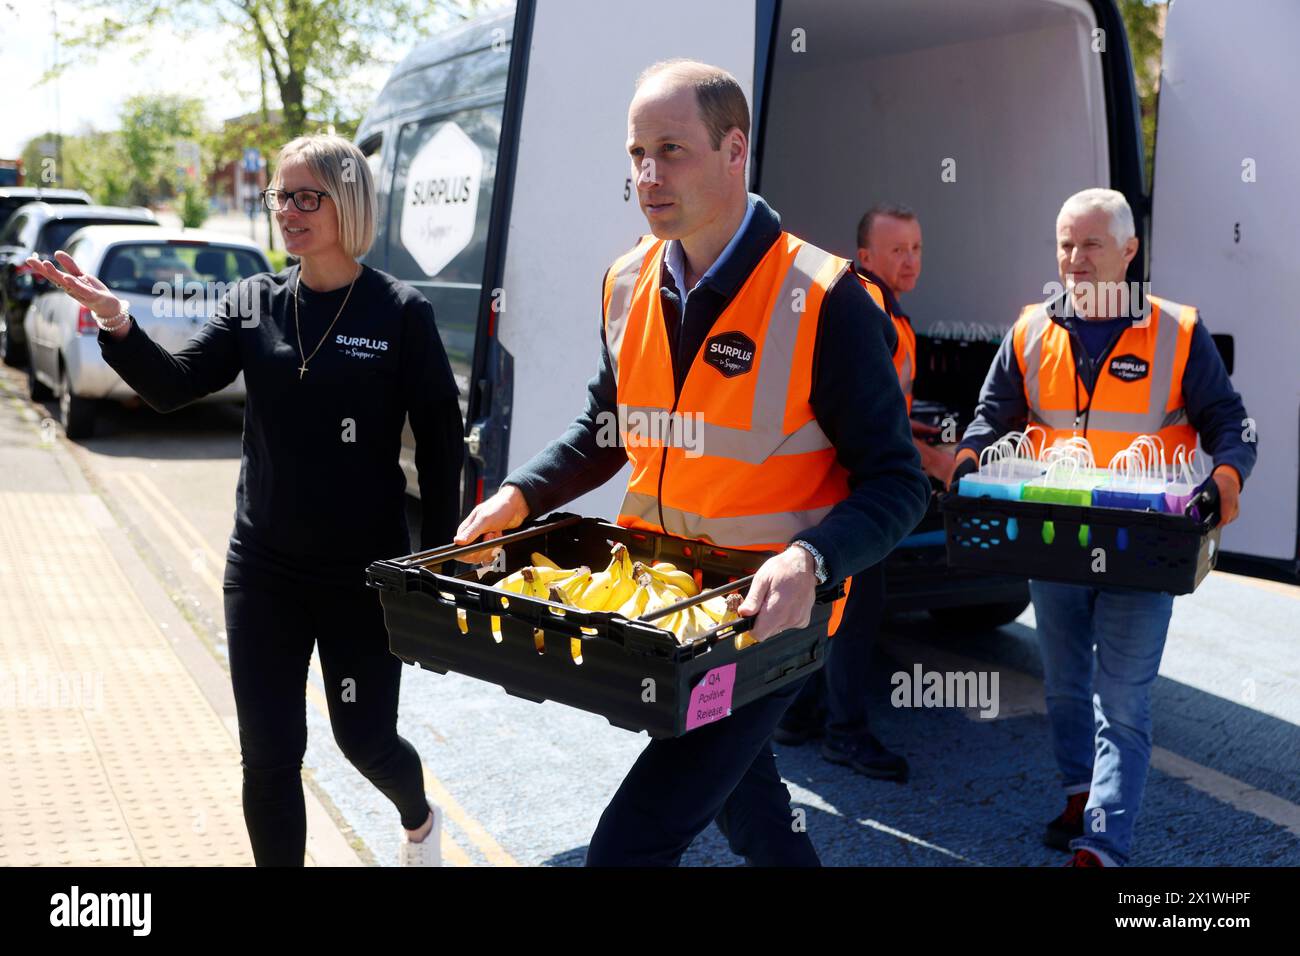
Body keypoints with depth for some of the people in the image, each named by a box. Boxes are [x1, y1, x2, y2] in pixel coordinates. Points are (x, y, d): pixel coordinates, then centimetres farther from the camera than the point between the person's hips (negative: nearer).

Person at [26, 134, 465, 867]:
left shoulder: (400, 312, -9)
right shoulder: (254, 303, 2)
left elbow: (442, 444, -7)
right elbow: (174, 386, -6)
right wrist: (115, 320, -23)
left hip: (366, 571, -3)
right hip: (263, 569, 3)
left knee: (366, 738, 11)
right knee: (268, 756, 7)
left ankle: (419, 819, 46)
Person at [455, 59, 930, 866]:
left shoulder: (819, 299, -18)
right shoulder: (628, 284, 0)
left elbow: (897, 482, -17)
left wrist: (809, 561, -34)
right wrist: (521, 495, -1)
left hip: (767, 616, -6)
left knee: (629, 843, -11)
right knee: (745, 805, 25)